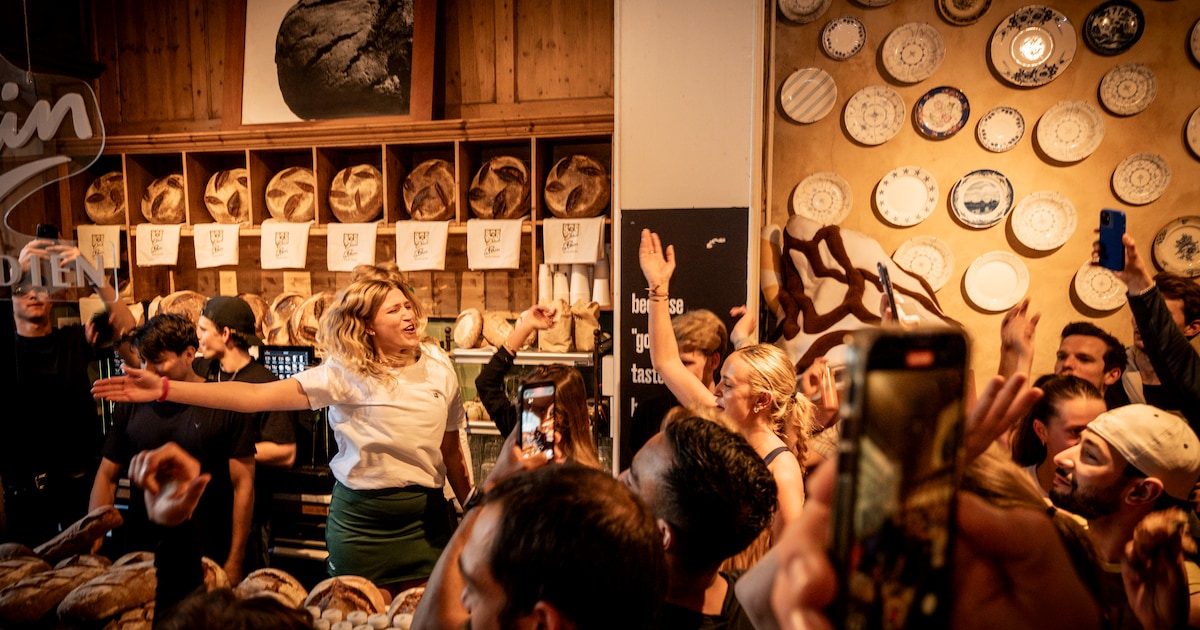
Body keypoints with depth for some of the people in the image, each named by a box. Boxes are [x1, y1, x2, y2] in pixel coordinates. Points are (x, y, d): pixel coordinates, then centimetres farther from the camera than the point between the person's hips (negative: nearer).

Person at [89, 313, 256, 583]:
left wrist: (234, 561, -8)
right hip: (140, 555, 3)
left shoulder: (223, 405, -9)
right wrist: (92, 545, 0)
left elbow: (243, 484, -8)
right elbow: (107, 477, 10)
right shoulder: (132, 406, 3)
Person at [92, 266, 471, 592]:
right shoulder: (345, 372, -12)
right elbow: (257, 396, -18)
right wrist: (164, 389, -25)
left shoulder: (438, 365, -2)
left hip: (425, 515, 3)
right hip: (361, 516, -2)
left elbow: (451, 447, 6)